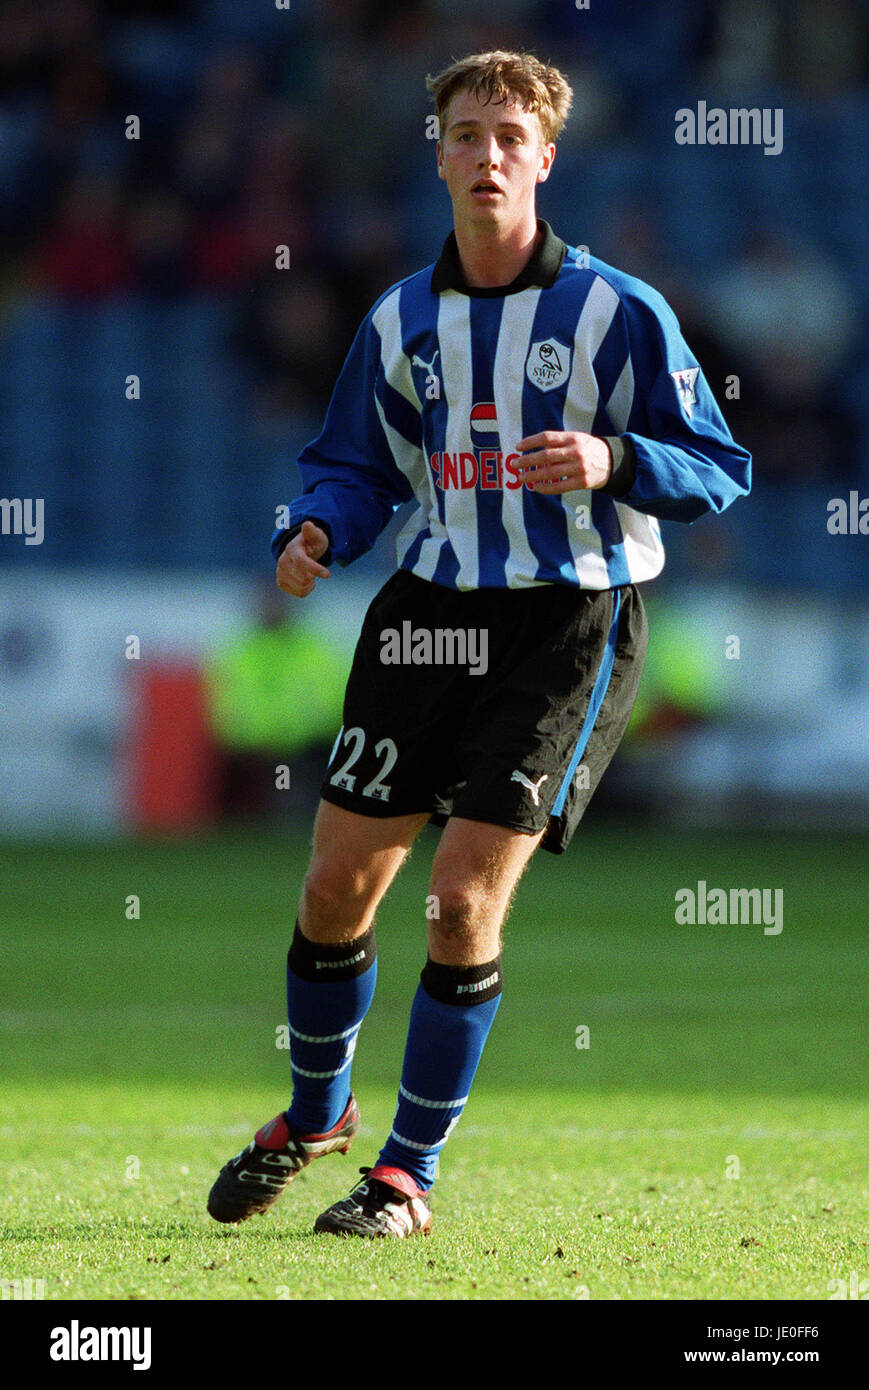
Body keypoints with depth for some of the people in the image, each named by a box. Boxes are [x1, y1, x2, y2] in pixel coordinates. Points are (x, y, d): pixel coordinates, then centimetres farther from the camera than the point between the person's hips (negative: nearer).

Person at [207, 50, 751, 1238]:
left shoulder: (618, 312, -5)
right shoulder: (399, 322, 7)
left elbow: (721, 470, -3)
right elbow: (357, 464, 16)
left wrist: (613, 461, -22)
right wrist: (315, 532, -7)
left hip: (568, 623, -4)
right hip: (431, 609, 4)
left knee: (464, 903, -10)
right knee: (338, 885, 3)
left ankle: (410, 1173, 5)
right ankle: (315, 1117, 29)